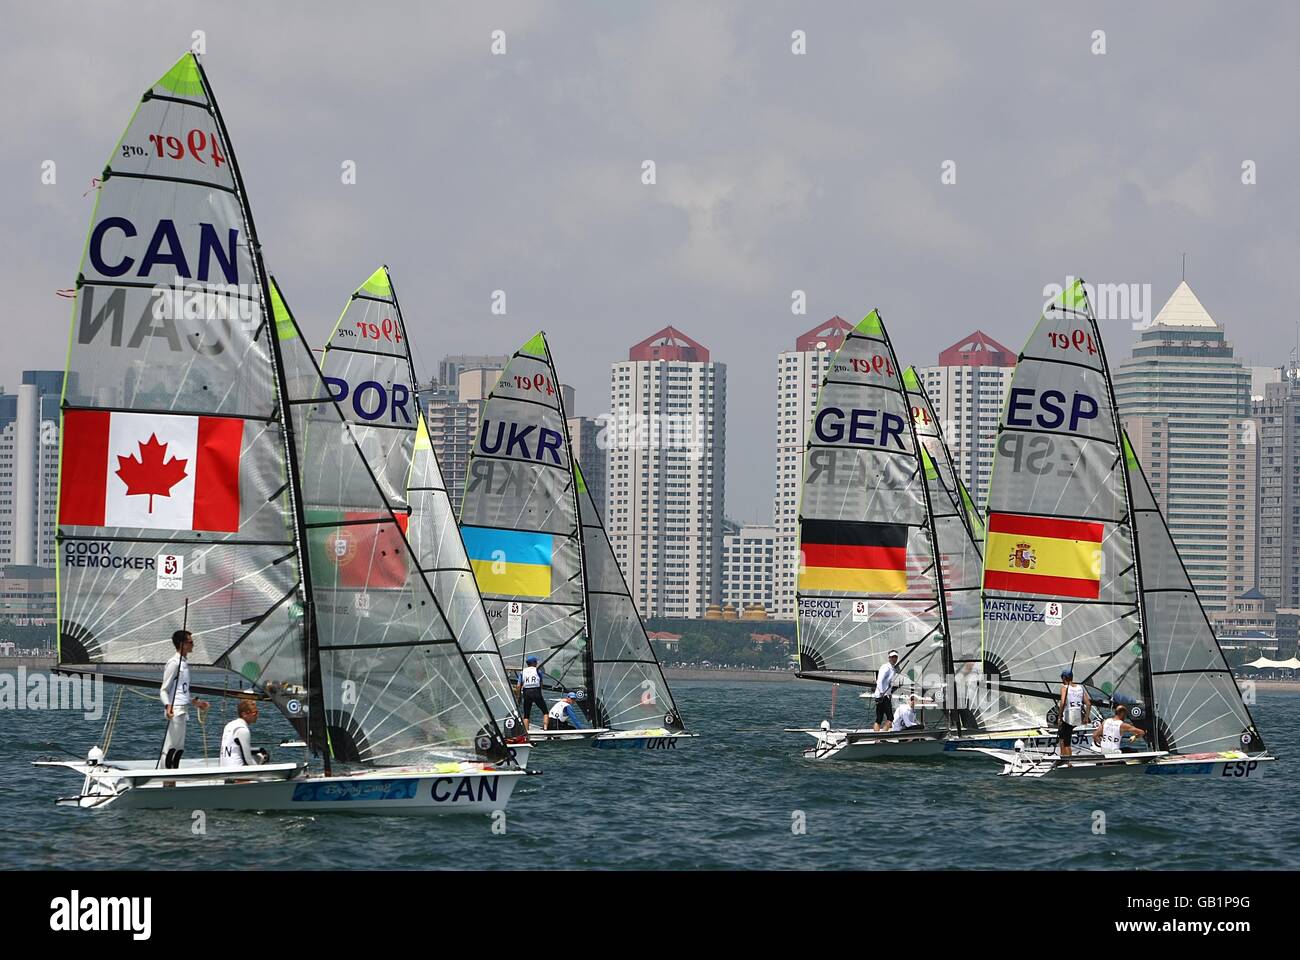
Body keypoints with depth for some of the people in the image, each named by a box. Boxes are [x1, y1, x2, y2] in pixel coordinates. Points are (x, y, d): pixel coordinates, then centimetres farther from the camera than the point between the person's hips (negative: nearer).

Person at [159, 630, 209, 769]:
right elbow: (163, 690, -13)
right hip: (175, 710, -10)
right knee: (170, 748, -11)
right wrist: (168, 705, -29)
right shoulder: (174, 663, -10)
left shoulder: (184, 663, 18)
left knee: (179, 749, 10)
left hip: (183, 710, 10)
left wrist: (195, 702, 32)